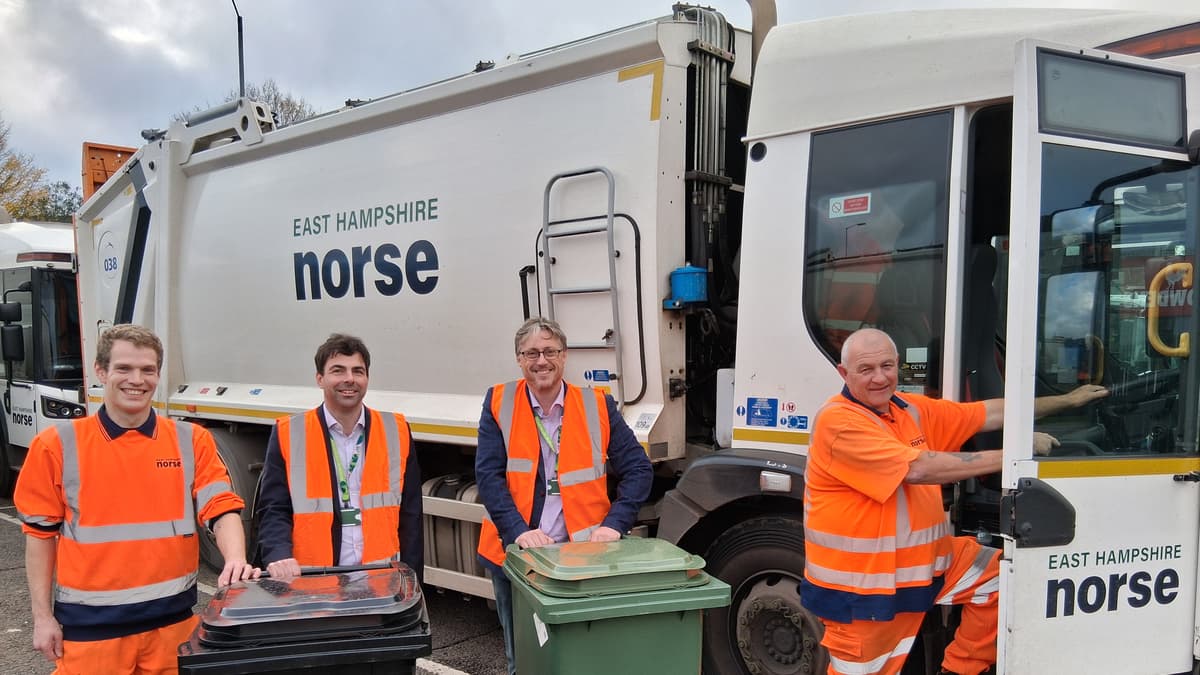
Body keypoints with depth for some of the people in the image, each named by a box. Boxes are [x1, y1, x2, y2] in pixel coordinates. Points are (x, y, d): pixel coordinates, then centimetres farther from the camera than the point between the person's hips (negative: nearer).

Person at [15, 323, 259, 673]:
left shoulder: (191, 441, 0)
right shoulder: (58, 445, -2)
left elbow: (223, 508, -7)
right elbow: (40, 533, 3)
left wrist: (235, 560, -25)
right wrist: (42, 616, 2)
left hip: (173, 618, 1)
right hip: (90, 623, -1)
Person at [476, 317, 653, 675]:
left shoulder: (597, 406, -1)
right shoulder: (498, 404, -2)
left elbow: (638, 469, -1)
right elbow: (488, 475, -8)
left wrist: (614, 524, -13)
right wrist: (518, 531, -20)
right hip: (515, 553, 0)